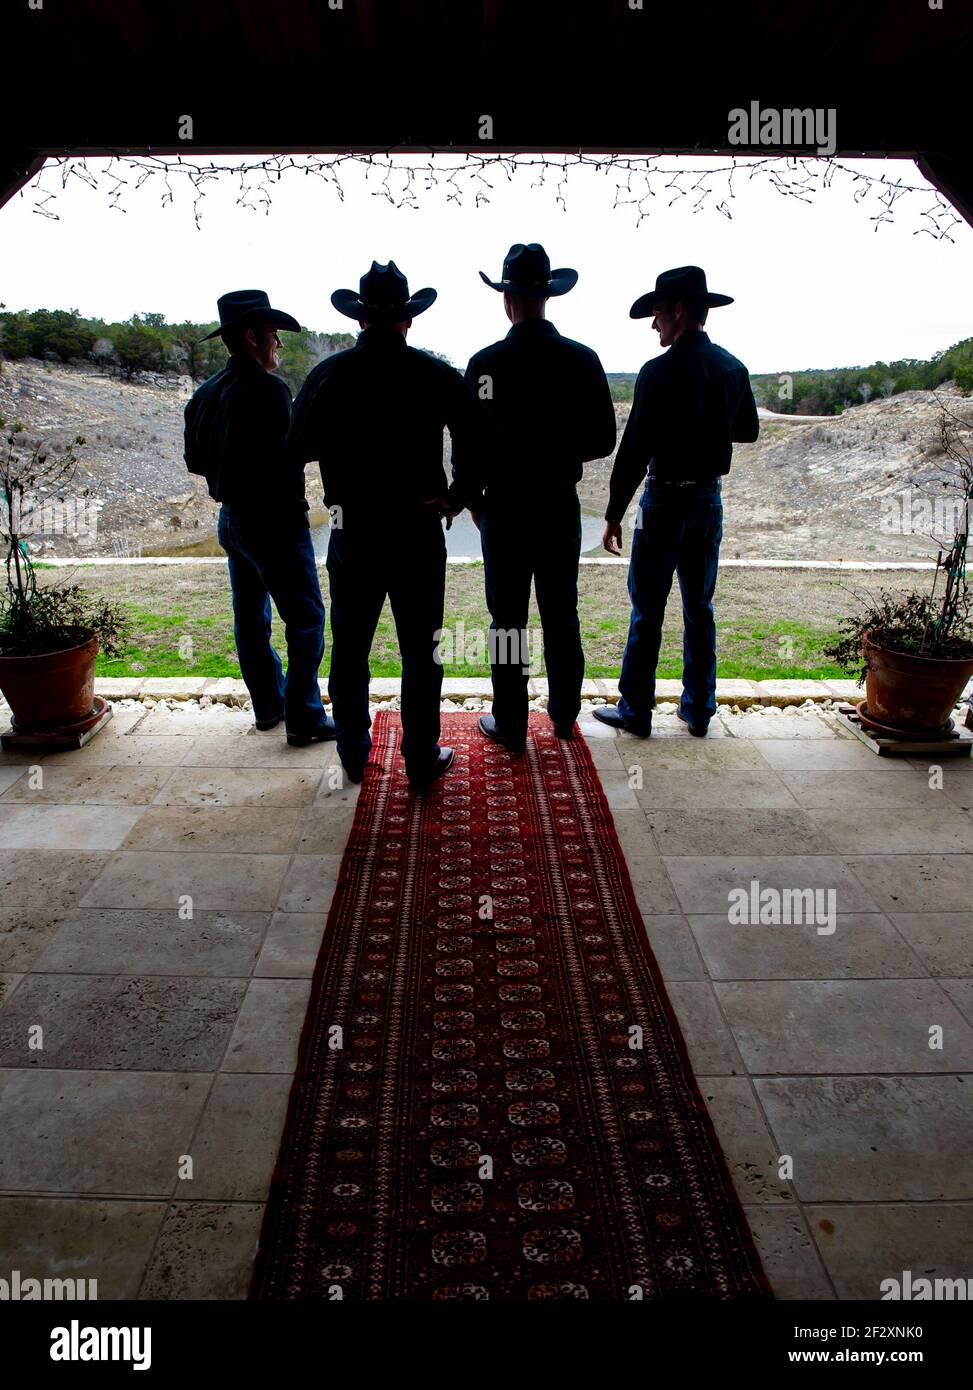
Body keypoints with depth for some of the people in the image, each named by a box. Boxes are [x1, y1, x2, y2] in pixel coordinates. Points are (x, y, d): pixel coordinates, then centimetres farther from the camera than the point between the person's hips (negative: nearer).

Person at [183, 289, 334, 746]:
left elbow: (196, 460, 14)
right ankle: (304, 718, 0)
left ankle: (268, 706, 27)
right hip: (273, 521, -9)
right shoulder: (269, 388, -16)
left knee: (250, 618, 15)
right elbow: (288, 456, -23)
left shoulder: (206, 393, 9)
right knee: (305, 618, -2)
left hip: (231, 518, 9)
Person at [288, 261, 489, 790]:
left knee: (349, 651, 15)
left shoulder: (327, 374, -1)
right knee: (420, 653, 8)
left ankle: (353, 756, 27)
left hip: (351, 532, 2)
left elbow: (299, 448, 3)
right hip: (419, 530, -1)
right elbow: (480, 442, -12)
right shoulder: (438, 375, -5)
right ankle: (422, 761, 17)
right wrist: (458, 495, 1)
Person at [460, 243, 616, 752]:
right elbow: (602, 441, 0)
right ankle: (564, 715, 26)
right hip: (561, 505, 3)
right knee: (562, 616, 14)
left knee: (508, 620, 6)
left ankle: (510, 724, 15)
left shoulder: (485, 362, -9)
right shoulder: (582, 360, -3)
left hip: (504, 507, -2)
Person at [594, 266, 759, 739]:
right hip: (710, 499, 6)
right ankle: (698, 709, 20)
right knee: (699, 607, 13)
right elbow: (748, 431, 18)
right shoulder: (733, 369, 5)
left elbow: (635, 449, -17)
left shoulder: (660, 372, -15)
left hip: (666, 499, -6)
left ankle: (635, 709, 10)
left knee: (647, 609, 3)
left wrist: (614, 515, -12)